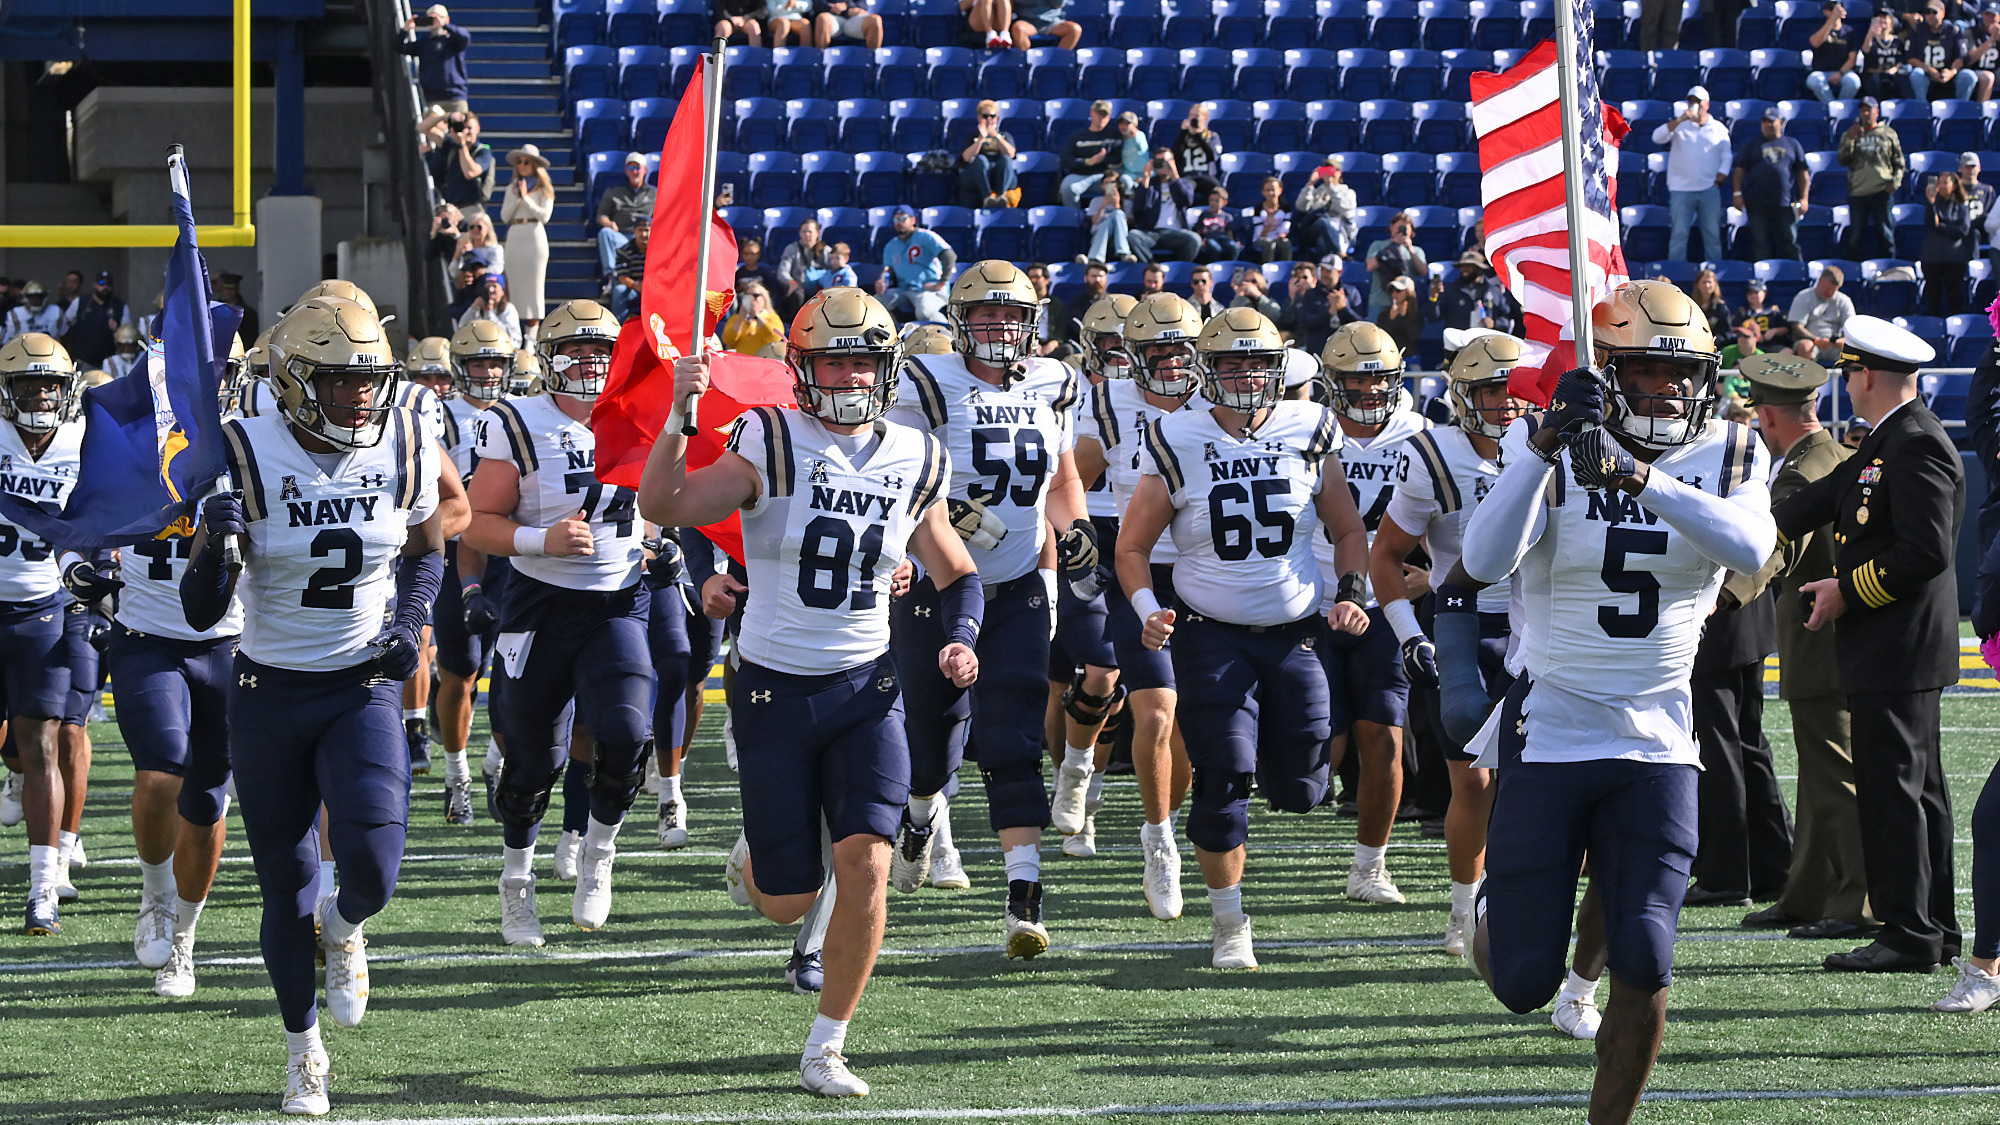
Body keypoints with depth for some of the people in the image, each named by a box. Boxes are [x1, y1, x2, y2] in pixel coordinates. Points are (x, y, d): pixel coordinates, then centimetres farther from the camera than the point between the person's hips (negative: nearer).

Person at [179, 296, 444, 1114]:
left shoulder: (405, 446, -6)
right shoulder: (247, 459, -14)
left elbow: (426, 549, 16)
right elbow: (201, 612, -12)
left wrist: (410, 624, -3)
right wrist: (215, 540, -32)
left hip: (365, 687, 1)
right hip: (270, 694, -1)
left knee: (373, 871, -19)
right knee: (285, 887, 7)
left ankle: (342, 926, 19)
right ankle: (303, 1047, 30)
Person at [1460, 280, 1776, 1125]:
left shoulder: (1729, 456, 0)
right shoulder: (1552, 452, -6)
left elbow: (1751, 549, -22)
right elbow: (1484, 562, -22)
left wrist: (1639, 480, -33)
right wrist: (1547, 445, -31)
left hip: (1656, 747, 2)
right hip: (1548, 737, -2)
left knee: (1643, 963, -9)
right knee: (1523, 984, 0)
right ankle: (1492, 915, 36)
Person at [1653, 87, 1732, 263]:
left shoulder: (1718, 128, 11)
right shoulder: (1679, 125, 8)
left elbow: (1726, 158, 10)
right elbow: (1657, 137, -8)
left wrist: (1717, 181, -2)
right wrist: (1680, 120, -16)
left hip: (1709, 189, 1)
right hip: (1681, 189, -1)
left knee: (1713, 233, -1)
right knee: (1679, 233, -5)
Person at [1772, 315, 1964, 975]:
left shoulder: (1916, 446, -17)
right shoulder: (1886, 442, 15)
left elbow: (1926, 551, -23)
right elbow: (1827, 498, 20)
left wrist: (1848, 591, -16)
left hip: (1897, 648, -11)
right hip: (1896, 648, 11)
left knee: (1890, 786, -9)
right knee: (1916, 788, 13)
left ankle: (1908, 934, -7)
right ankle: (1934, 927, 18)